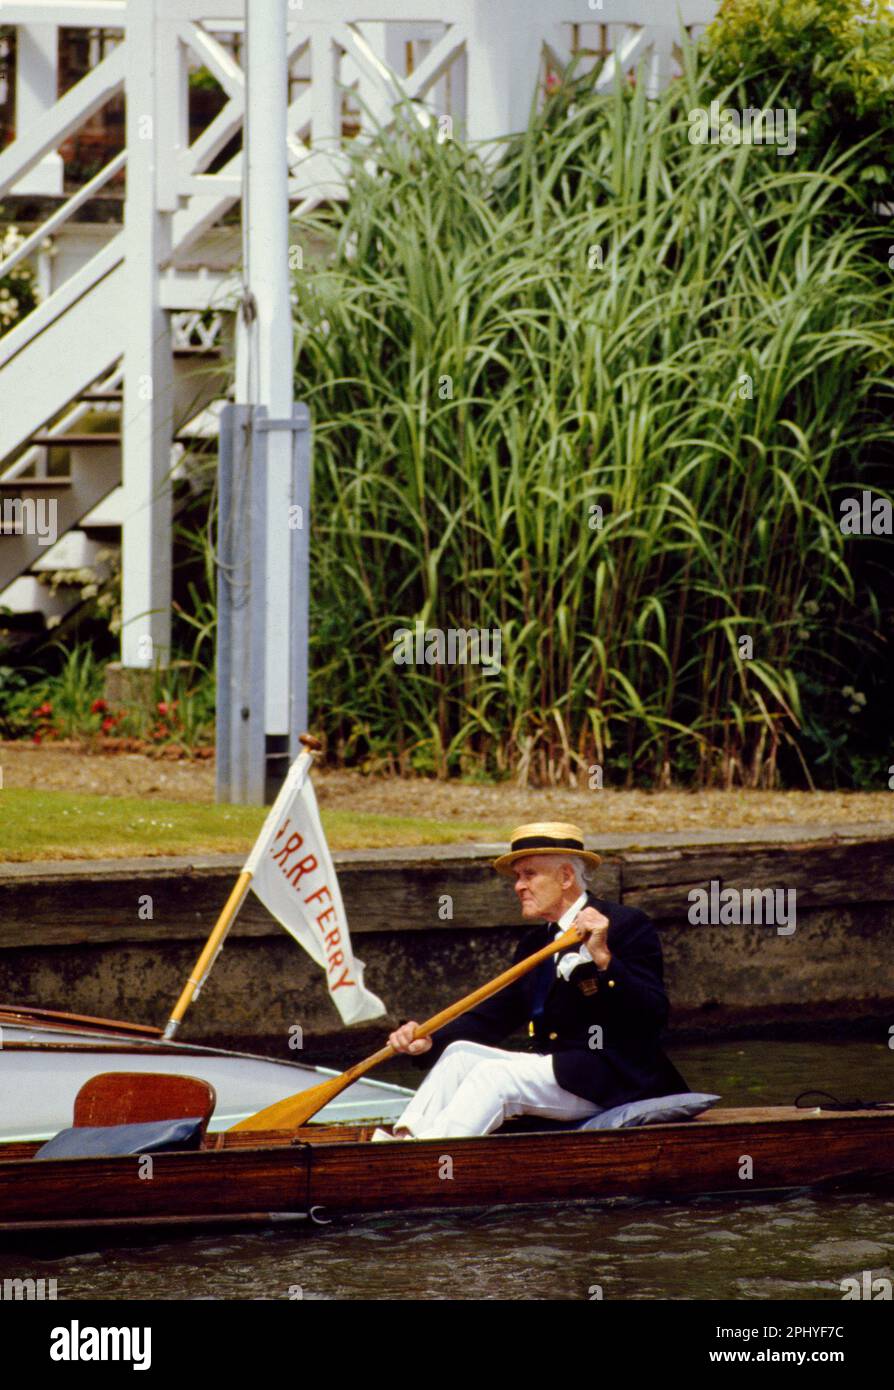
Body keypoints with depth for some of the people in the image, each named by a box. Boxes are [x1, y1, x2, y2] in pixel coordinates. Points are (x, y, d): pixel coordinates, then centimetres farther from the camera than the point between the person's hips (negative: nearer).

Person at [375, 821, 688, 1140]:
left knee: (494, 1076, -25)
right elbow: (496, 1014, 13)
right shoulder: (534, 943, 18)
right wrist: (430, 1040, -3)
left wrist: (604, 959, -29)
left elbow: (653, 1015, -17)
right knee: (461, 1053, -6)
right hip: (551, 1067, 8)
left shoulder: (628, 926, -6)